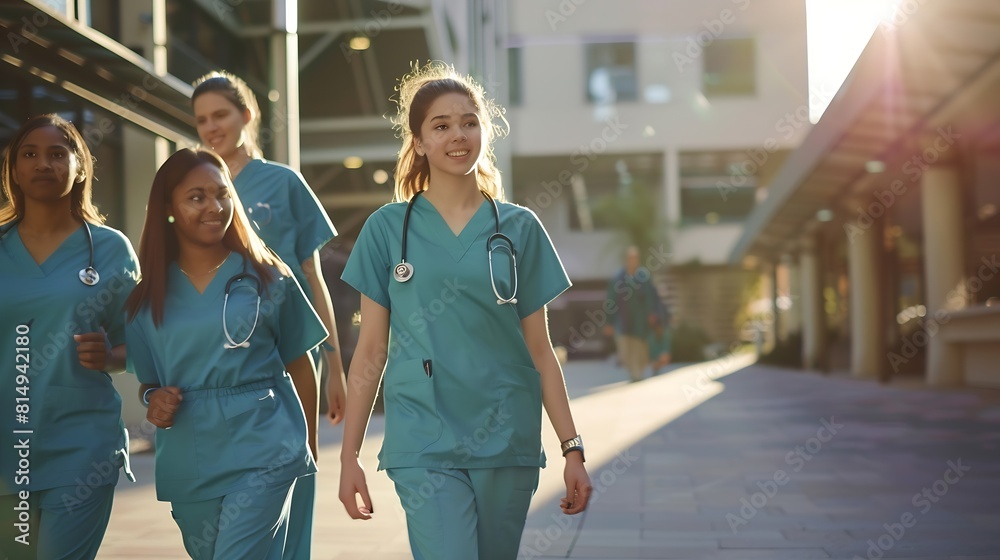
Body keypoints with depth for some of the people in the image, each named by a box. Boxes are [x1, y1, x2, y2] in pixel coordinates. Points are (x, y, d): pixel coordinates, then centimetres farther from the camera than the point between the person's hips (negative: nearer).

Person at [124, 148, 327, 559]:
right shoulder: (147, 297, 5)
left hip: (262, 454, -3)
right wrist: (155, 401, -9)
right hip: (188, 463, 3)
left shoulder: (266, 277, 0)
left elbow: (299, 364, 5)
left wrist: (308, 445, 6)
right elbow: (147, 381, 13)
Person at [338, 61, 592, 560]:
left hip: (507, 441, 2)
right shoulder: (388, 228, 2)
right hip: (424, 444, -2)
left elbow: (539, 351, 7)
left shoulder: (519, 228, 5)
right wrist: (349, 455, 1)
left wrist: (572, 448, 3)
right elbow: (371, 350, 4)